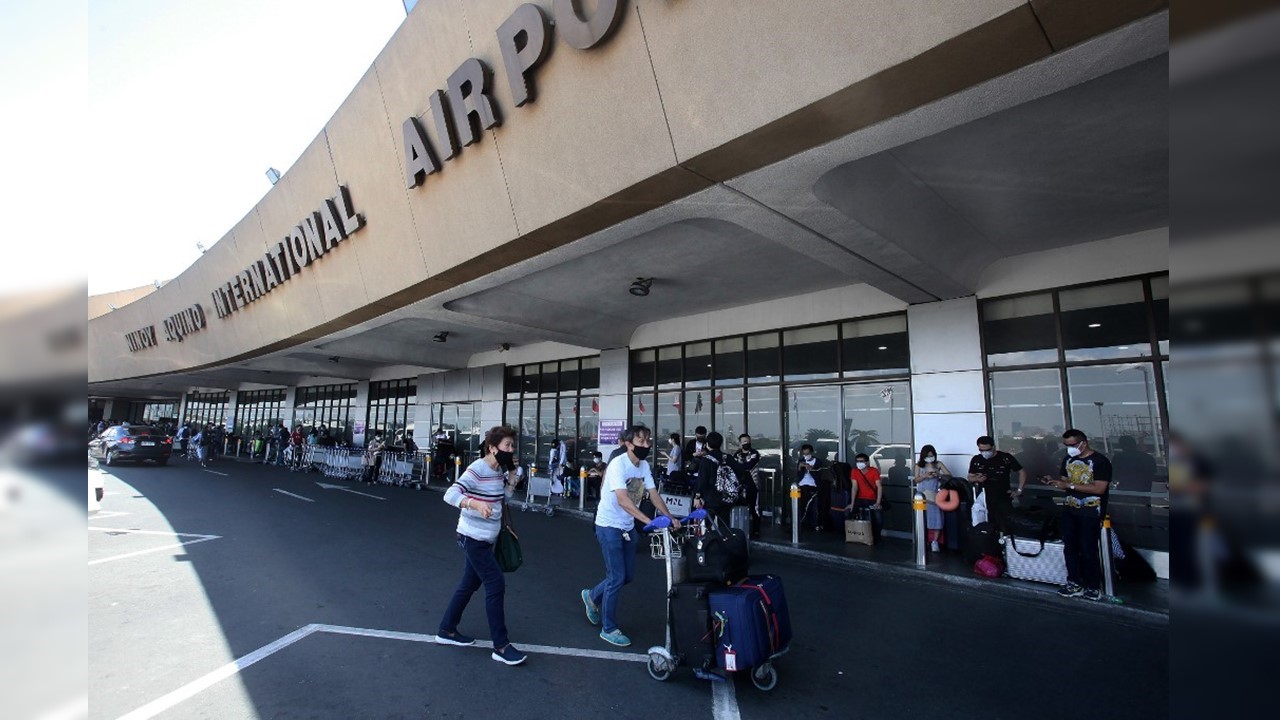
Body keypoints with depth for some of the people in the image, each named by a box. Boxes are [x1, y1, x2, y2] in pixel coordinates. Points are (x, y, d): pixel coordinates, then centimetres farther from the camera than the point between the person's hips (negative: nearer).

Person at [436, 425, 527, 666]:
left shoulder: (499, 471, 3)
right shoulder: (477, 470, -21)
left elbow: (505, 497, 9)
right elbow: (450, 494, -28)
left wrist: (512, 474, -3)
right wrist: (476, 504, -44)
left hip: (484, 538, 9)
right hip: (473, 538, -9)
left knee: (470, 584, 19)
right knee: (496, 586, -7)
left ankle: (447, 630, 36)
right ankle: (501, 646, 3)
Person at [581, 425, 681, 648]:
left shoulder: (644, 466, 1)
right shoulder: (618, 464, -23)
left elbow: (653, 494, -3)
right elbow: (622, 499, -33)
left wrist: (670, 517, -16)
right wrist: (649, 521, -40)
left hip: (627, 527, 8)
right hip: (609, 526, -8)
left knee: (628, 575, 15)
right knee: (617, 577, -2)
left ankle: (592, 596, 39)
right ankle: (608, 629, 17)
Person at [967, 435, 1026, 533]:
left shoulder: (1006, 458, -4)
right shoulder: (976, 460, 1)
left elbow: (1022, 472, 6)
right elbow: (970, 478, 10)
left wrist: (1019, 490, 2)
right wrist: (977, 479, -13)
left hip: (1004, 499, -1)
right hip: (984, 500, 1)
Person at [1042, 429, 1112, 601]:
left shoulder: (1100, 461, -12)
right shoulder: (1068, 459, 8)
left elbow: (1099, 489, -19)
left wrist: (1070, 485, -22)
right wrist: (1053, 481, -8)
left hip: (1090, 514, -6)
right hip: (1070, 511, 6)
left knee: (1088, 551, 0)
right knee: (1070, 548, 11)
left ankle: (1094, 588, 16)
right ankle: (1075, 584, 22)